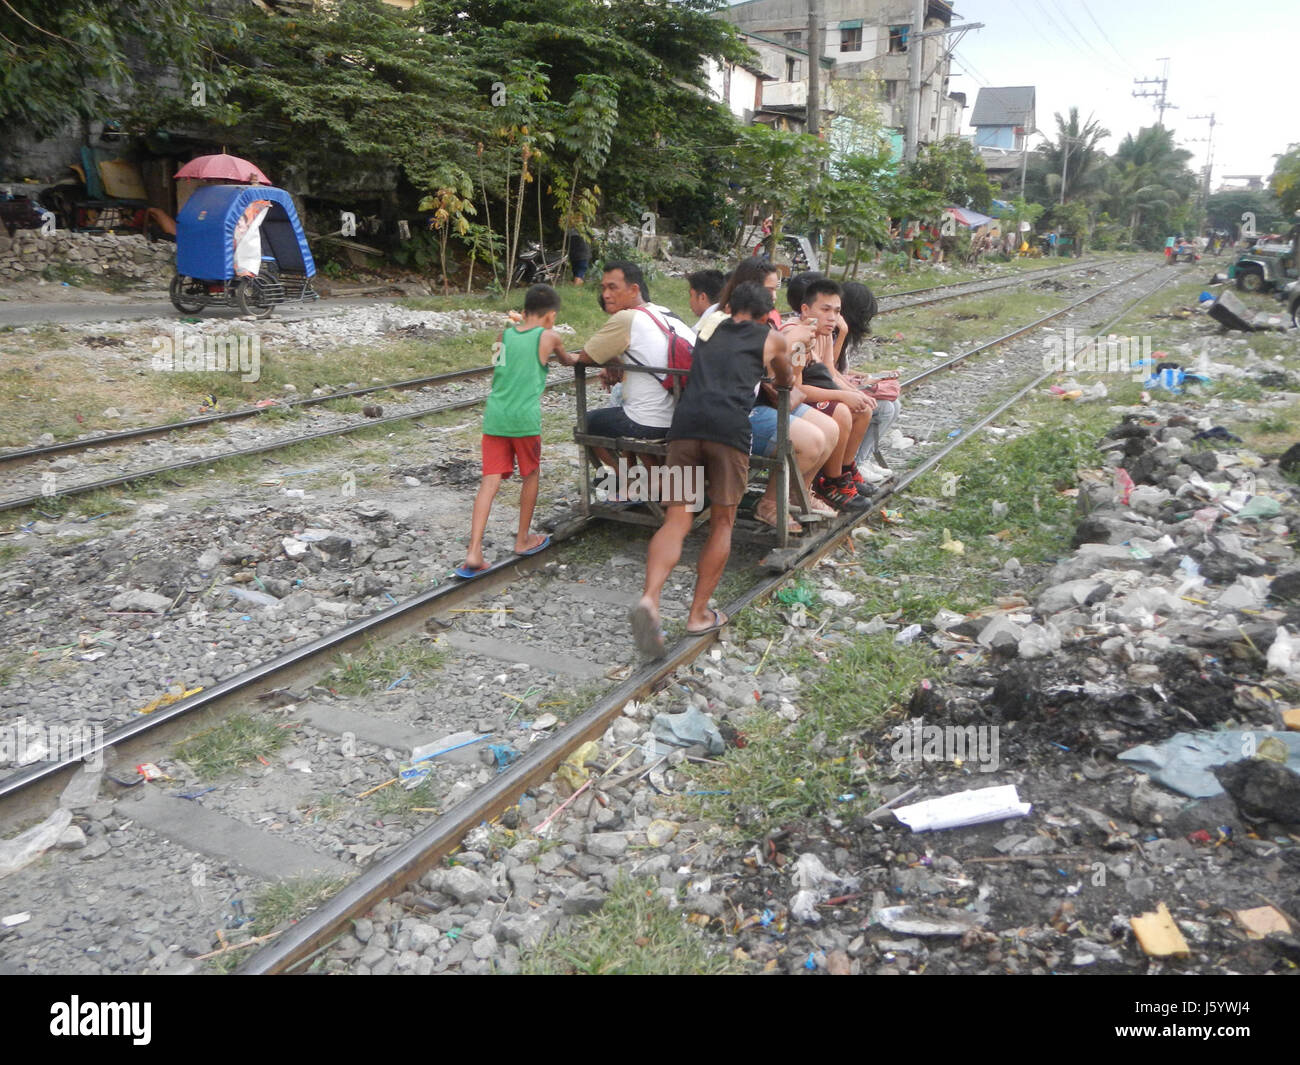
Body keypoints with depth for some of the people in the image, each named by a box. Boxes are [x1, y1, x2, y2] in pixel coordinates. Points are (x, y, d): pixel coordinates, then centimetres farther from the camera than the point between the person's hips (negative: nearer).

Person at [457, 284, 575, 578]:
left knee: (490, 482, 2)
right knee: (530, 476, 17)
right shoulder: (550, 337, 2)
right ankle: (523, 539, 30)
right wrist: (563, 357, 43)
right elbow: (569, 361, 20)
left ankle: (474, 553, -7)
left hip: (495, 415, 4)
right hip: (524, 418, -4)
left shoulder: (504, 335, 12)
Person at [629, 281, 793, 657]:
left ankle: (649, 598, -23)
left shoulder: (708, 333, 32)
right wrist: (781, 384, 66)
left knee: (676, 521, 0)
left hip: (686, 419, 3)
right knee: (722, 523, 10)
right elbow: (786, 381, 42)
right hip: (730, 425, -3)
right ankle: (699, 615, 11)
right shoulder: (772, 338, 23)